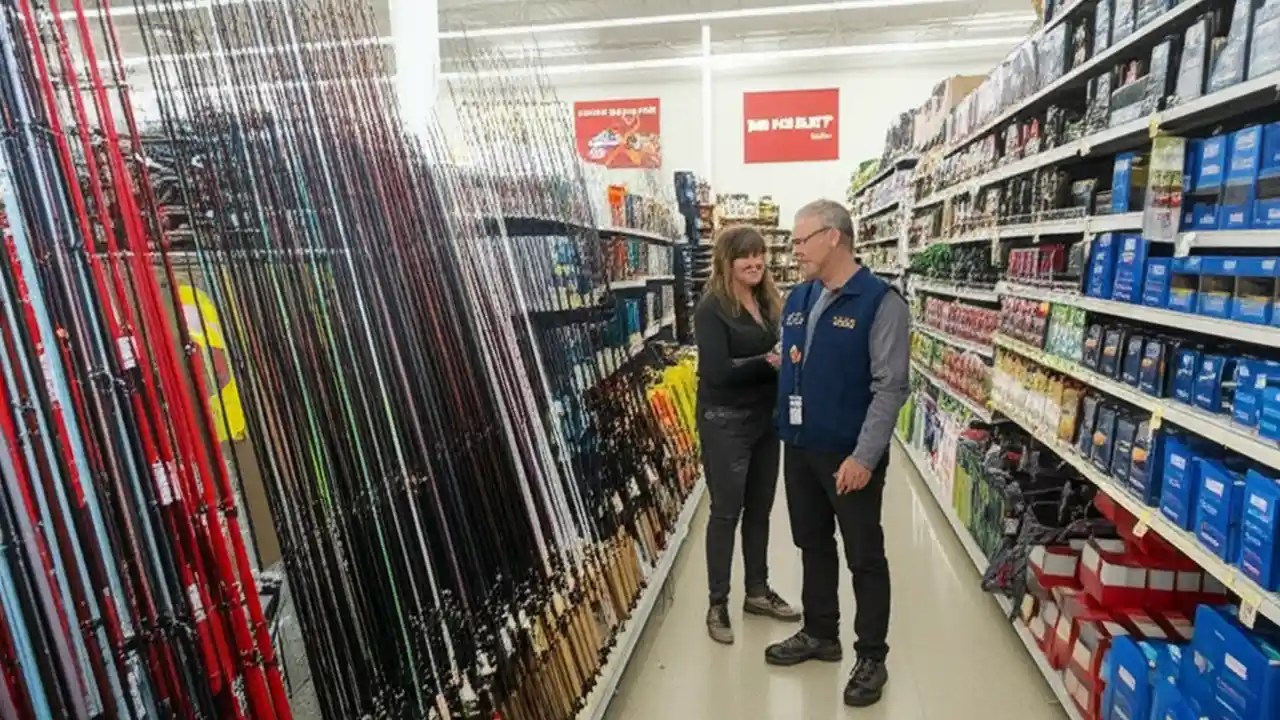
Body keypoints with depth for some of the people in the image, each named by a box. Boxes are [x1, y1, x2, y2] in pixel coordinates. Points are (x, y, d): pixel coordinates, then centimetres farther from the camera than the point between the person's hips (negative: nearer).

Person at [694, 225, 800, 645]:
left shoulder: (768, 302, 9)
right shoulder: (711, 309, -12)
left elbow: (779, 351, 13)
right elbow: (717, 371, -20)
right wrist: (768, 362, -18)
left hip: (766, 418, 7)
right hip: (725, 423, -6)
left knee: (760, 509, 16)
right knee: (726, 512, 4)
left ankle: (757, 591, 33)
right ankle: (718, 603, 19)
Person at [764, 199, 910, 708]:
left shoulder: (881, 301, -13)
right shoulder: (798, 298, 8)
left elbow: (890, 386, -17)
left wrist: (864, 456, -20)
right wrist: (786, 419, 7)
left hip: (850, 456, -6)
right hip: (799, 448, 7)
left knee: (865, 557, 8)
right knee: (813, 545, 19)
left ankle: (872, 658, 25)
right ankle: (820, 634, 37)